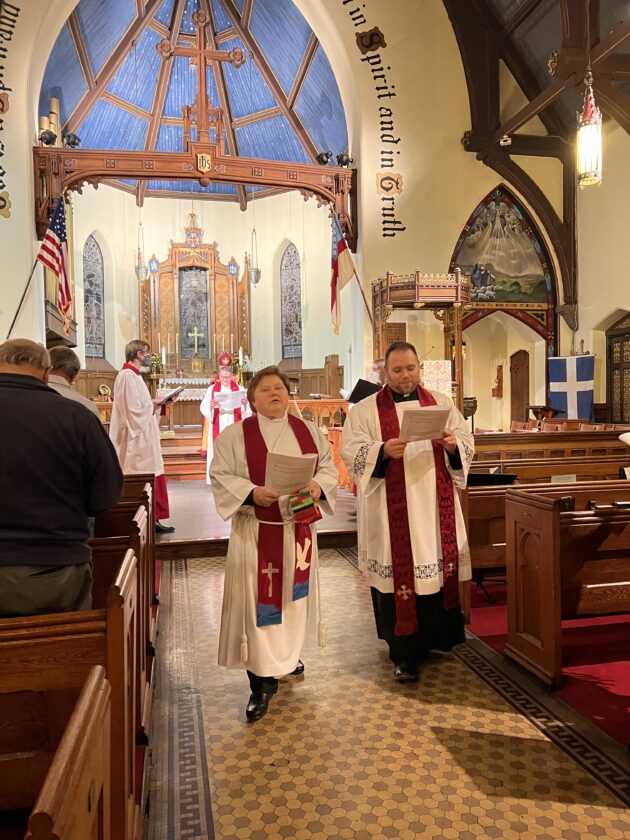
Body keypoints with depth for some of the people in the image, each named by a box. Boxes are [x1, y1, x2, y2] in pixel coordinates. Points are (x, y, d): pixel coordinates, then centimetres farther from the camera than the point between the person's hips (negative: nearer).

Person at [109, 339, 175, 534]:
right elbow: (134, 408, -23)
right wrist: (154, 404, -9)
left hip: (144, 438, 11)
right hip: (138, 439, -11)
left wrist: (154, 403, 6)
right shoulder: (127, 375, -16)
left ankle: (152, 520, 19)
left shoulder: (133, 375, 16)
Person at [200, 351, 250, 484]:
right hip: (218, 427, 0)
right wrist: (211, 405, -25)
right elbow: (203, 407, -4)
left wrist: (245, 403, -23)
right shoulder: (212, 389, 4)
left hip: (234, 427, 1)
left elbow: (246, 409, -1)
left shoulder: (239, 388, 5)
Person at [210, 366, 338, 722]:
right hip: (257, 530, -4)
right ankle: (263, 680, 8)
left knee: (295, 593, 17)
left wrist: (319, 486, -15)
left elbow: (329, 465, 6)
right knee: (260, 599, -2)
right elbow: (221, 476, -7)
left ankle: (288, 655, 41)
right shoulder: (235, 434, -4)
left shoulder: (308, 430, 6)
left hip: (299, 527, 4)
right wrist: (251, 493, -22)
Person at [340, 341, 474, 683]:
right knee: (397, 575, -1)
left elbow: (468, 443, 8)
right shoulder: (365, 410, 2)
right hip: (392, 512, -3)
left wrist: (453, 445, -14)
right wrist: (383, 450, -24)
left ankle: (434, 638, 30)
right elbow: (350, 450, -8)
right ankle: (403, 654, 12)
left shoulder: (442, 403, 11)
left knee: (437, 570, 9)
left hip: (435, 508, 3)